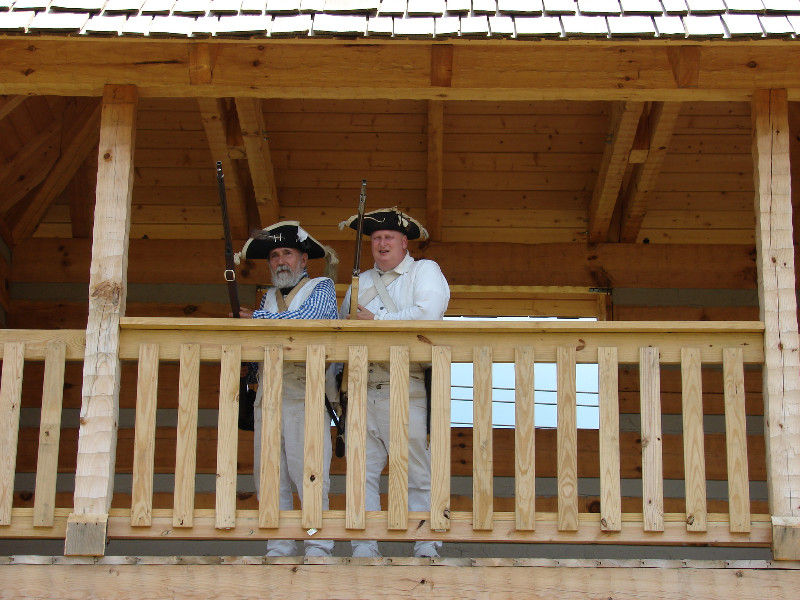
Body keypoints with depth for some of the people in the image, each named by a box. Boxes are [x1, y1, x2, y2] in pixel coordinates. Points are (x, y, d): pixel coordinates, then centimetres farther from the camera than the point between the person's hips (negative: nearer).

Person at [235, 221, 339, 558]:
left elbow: (312, 317, -12)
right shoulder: (269, 297, 24)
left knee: (308, 472, -10)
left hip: (304, 393, -5)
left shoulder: (321, 287, 8)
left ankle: (317, 549, -9)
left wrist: (257, 319, -4)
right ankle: (279, 550, 3)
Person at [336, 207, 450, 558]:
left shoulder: (425, 271, 7)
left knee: (418, 475, -4)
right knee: (363, 473, 0)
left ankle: (426, 549, -2)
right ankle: (364, 550, 2)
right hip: (363, 393, 5)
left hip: (406, 390, -5)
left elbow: (427, 315, -11)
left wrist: (375, 320, -6)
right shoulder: (361, 283, 22)